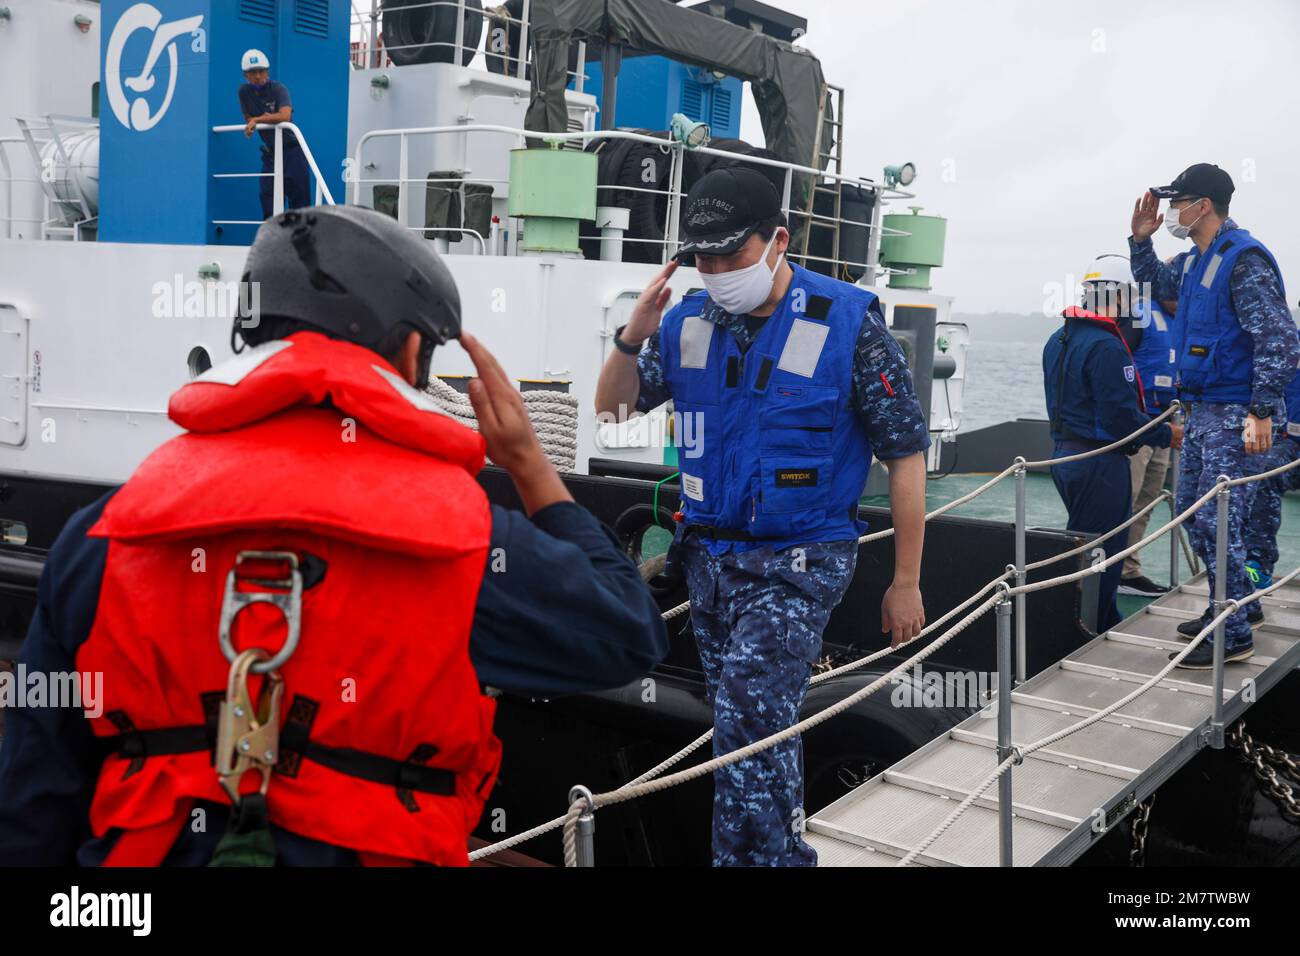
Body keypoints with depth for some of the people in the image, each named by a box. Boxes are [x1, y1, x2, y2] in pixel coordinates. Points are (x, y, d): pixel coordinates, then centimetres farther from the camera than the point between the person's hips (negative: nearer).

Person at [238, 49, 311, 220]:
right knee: (268, 201, 3)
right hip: (270, 152, 5)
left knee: (299, 199, -6)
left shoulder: (279, 89, -11)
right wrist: (268, 119, -11)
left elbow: (285, 116, -28)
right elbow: (248, 120, 7)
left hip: (291, 150, -5)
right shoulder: (244, 91, 4)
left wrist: (257, 120, -20)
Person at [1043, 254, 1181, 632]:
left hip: (1064, 454, 10)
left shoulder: (1058, 341, 11)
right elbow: (1121, 416, -23)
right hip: (1102, 463, -10)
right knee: (1100, 553, -1)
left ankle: (1108, 624, 33)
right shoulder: (1107, 348, -20)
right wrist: (1167, 435, -9)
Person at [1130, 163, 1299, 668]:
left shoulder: (1244, 260, -17)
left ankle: (1232, 636, 2)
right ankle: (1241, 603, 31)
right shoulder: (1194, 262, 12)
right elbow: (1153, 283, 34)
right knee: (1191, 510, 17)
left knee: (1218, 522, -8)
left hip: (1234, 415, -10)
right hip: (1202, 411, 10)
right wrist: (1140, 239, 16)